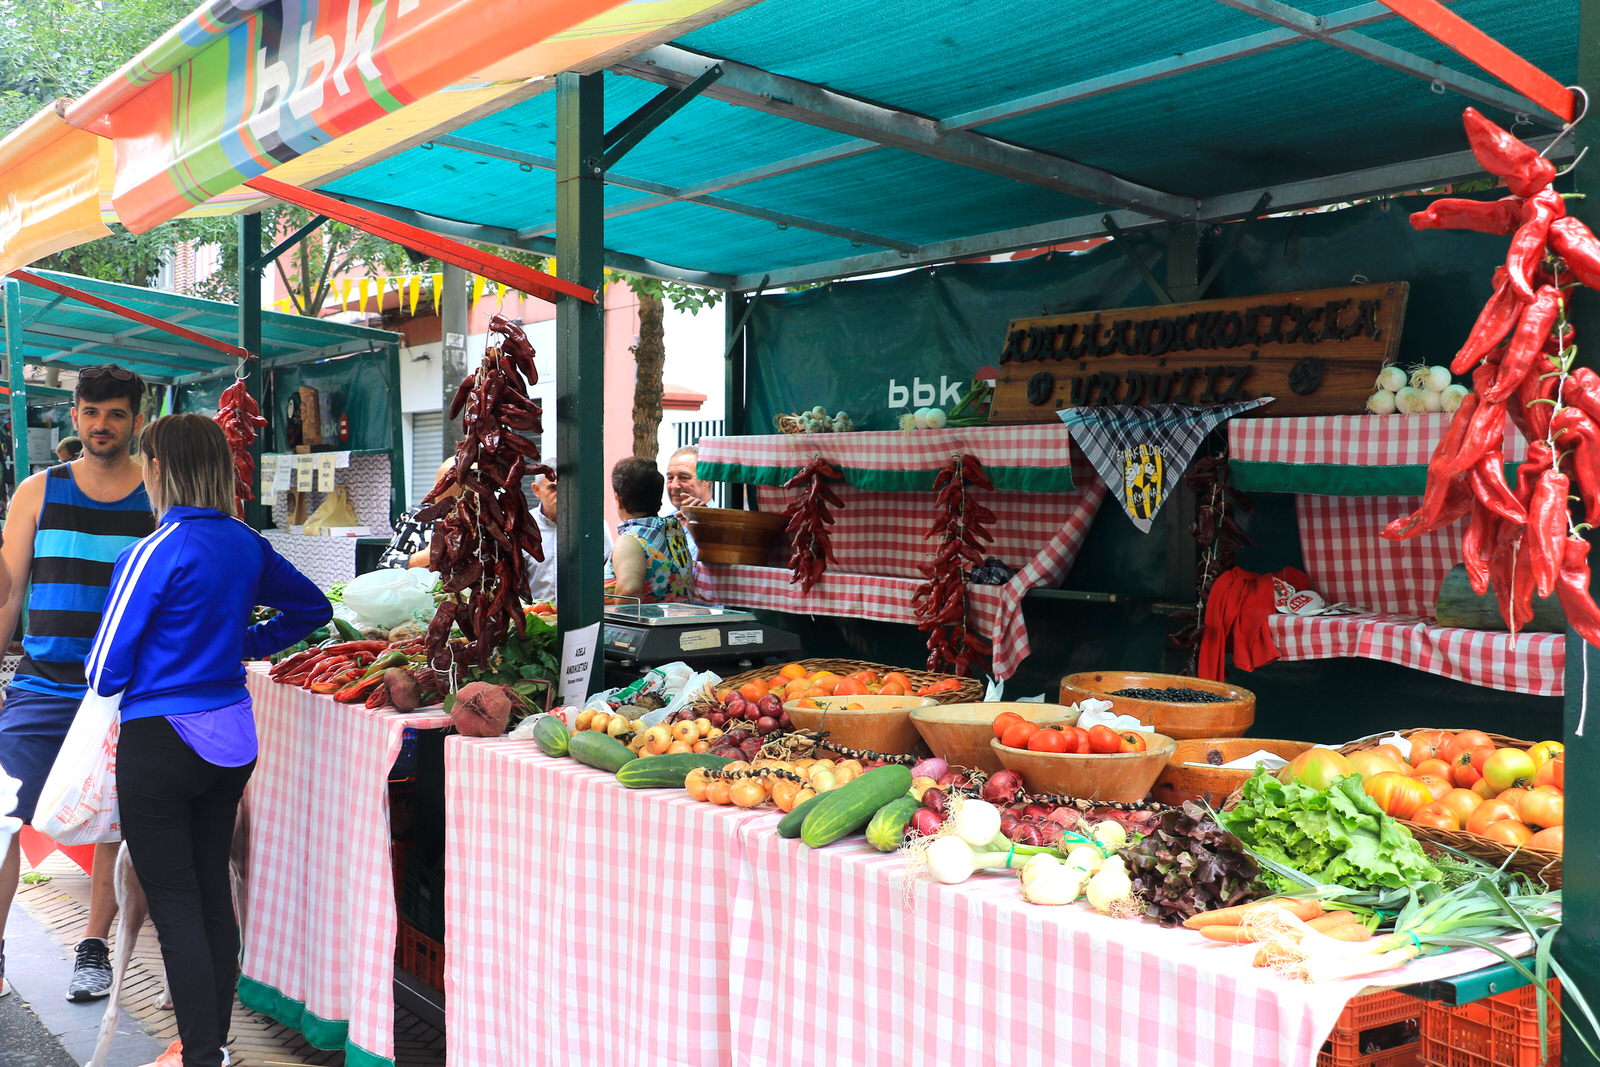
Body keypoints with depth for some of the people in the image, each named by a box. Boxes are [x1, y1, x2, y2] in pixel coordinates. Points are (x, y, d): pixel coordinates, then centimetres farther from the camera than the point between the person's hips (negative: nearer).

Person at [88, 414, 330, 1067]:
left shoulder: (154, 553, -17)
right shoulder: (246, 544, 3)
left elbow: (105, 674, -12)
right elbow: (313, 607, 18)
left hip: (161, 744, -7)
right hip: (233, 738, 7)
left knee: (174, 906, 2)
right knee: (214, 892, 16)